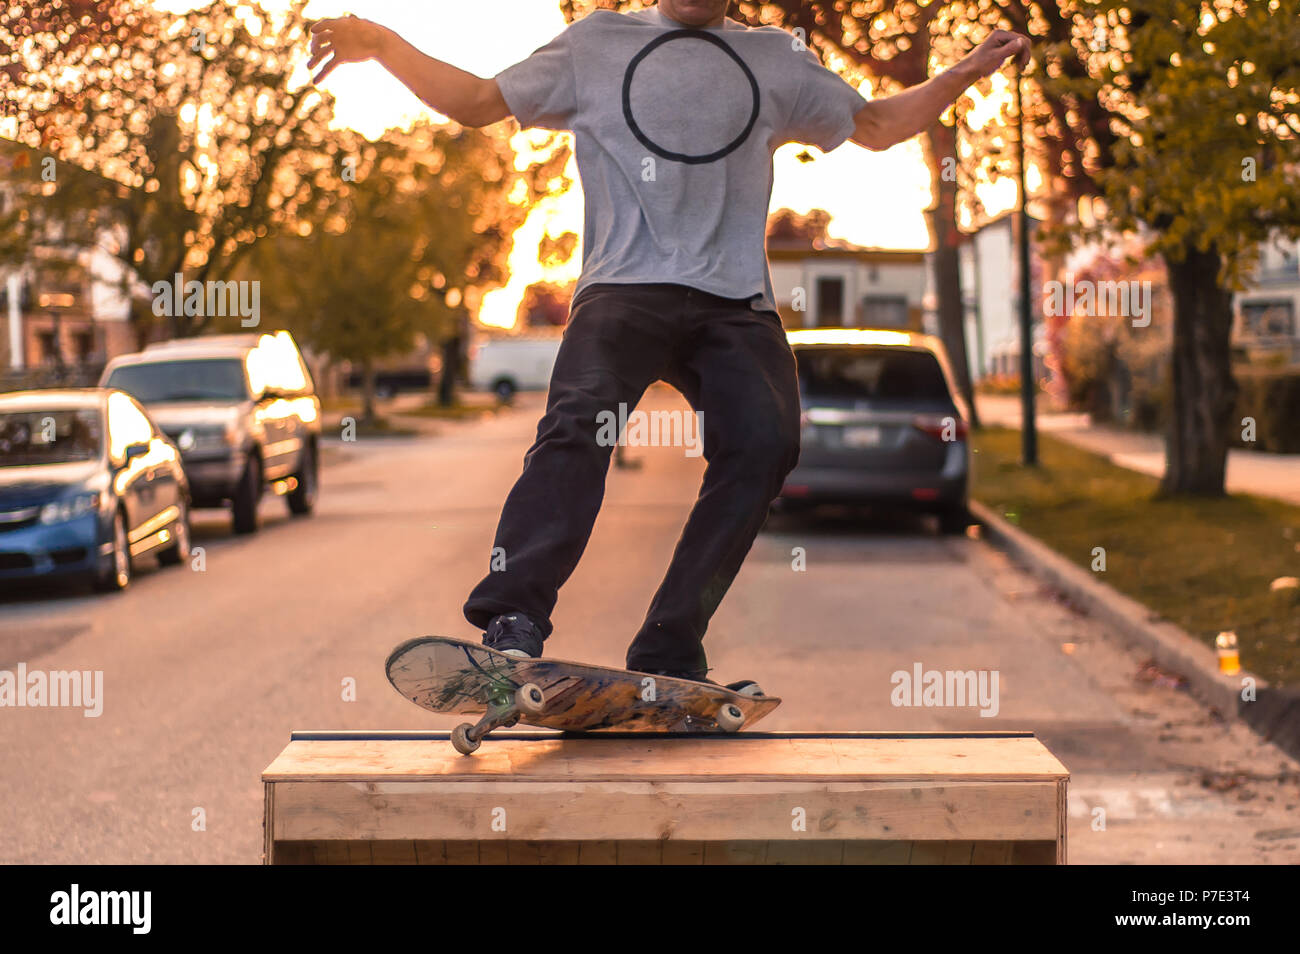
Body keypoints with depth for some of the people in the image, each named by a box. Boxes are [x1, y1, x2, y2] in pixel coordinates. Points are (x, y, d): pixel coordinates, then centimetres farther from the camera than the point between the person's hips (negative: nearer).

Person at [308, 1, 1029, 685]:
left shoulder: (777, 60, 26)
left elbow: (876, 126, 35)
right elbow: (476, 104, 22)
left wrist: (969, 71, 26)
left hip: (738, 303, 2)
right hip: (626, 286, -2)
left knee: (765, 441, -24)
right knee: (582, 416, -31)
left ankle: (667, 658, -20)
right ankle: (512, 624, -34)